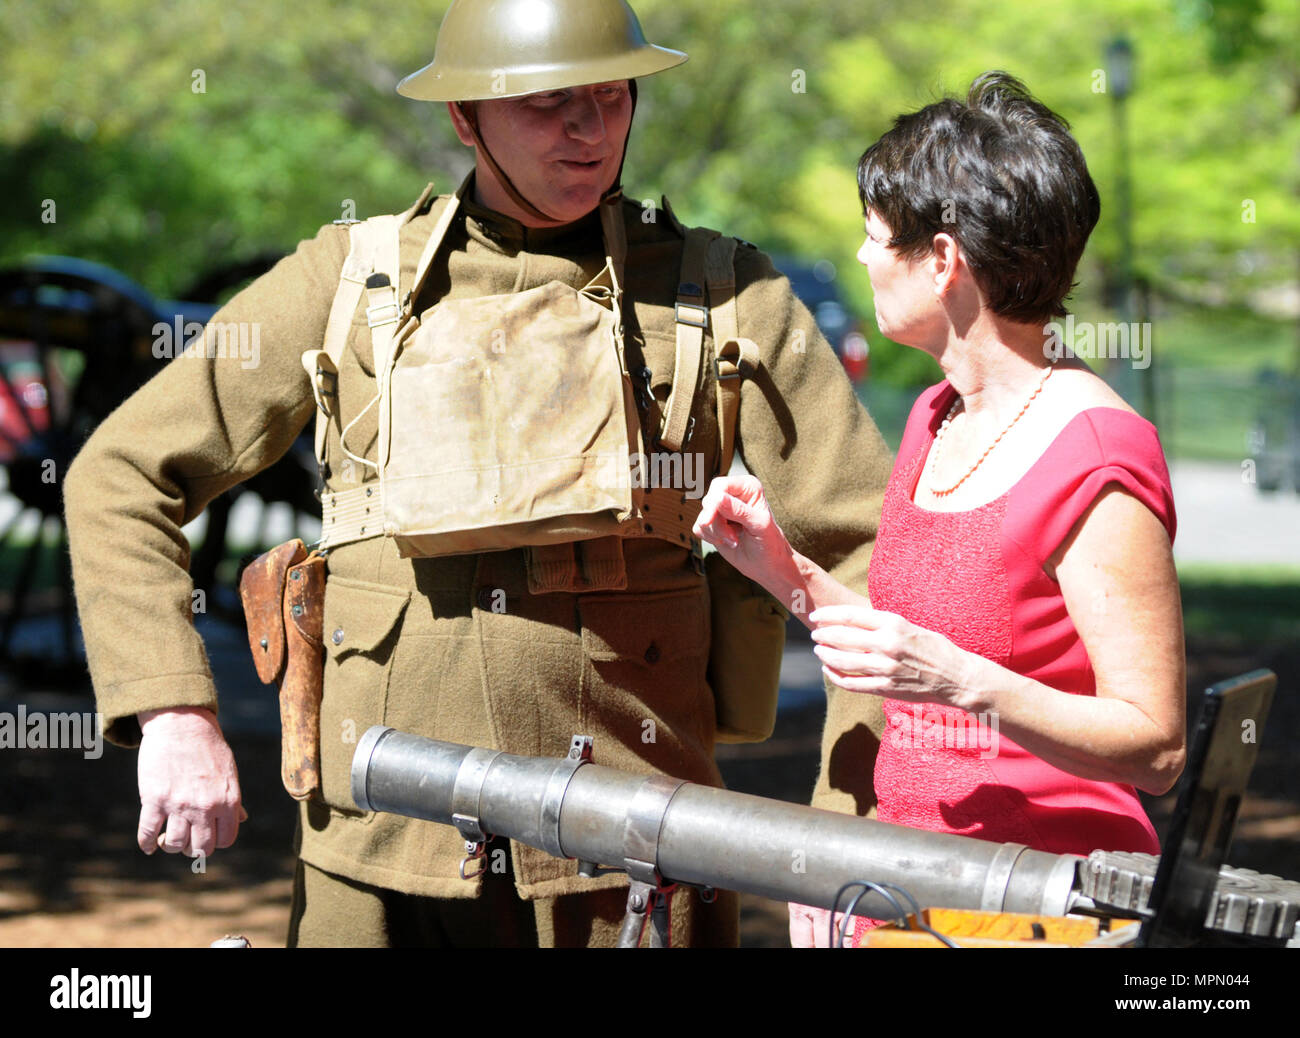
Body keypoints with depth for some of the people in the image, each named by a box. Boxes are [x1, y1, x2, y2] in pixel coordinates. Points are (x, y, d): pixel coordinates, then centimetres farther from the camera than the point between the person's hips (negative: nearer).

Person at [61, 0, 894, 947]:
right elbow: (121, 479, 7)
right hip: (382, 858, 1)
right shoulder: (353, 281, 4)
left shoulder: (726, 296, 2)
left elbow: (869, 548, 1)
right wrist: (175, 715, -5)